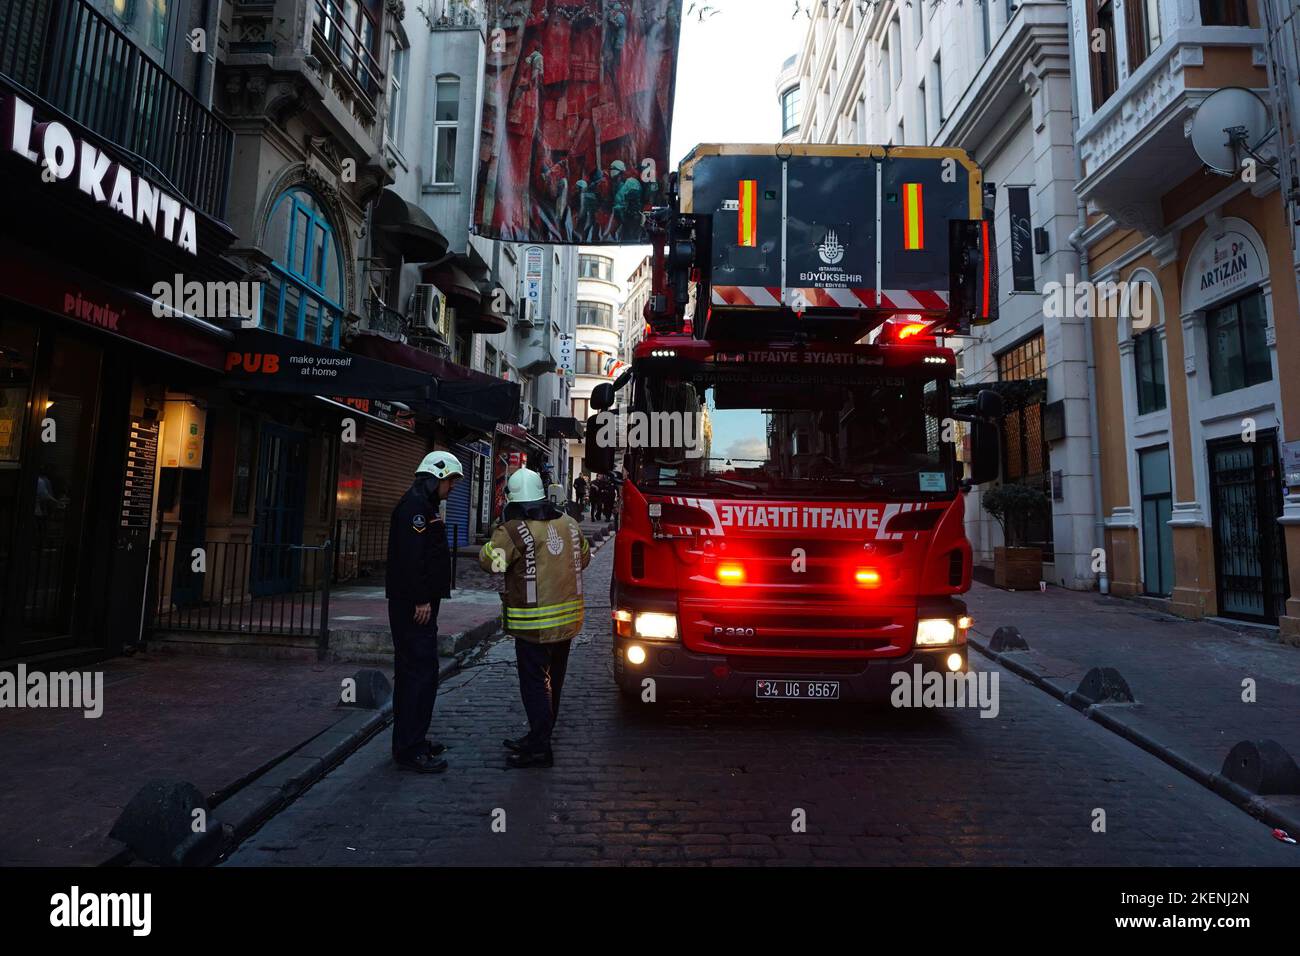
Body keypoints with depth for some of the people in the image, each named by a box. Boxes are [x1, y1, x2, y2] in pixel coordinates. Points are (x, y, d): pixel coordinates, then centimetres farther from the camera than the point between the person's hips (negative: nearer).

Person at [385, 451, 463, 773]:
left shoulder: (424, 506, 20)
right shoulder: (415, 505, -14)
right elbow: (411, 556, -24)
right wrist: (421, 600, -24)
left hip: (420, 602, 11)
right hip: (414, 605, -11)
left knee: (423, 671, 16)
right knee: (418, 671, -8)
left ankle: (414, 739, 26)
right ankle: (409, 750, -2)